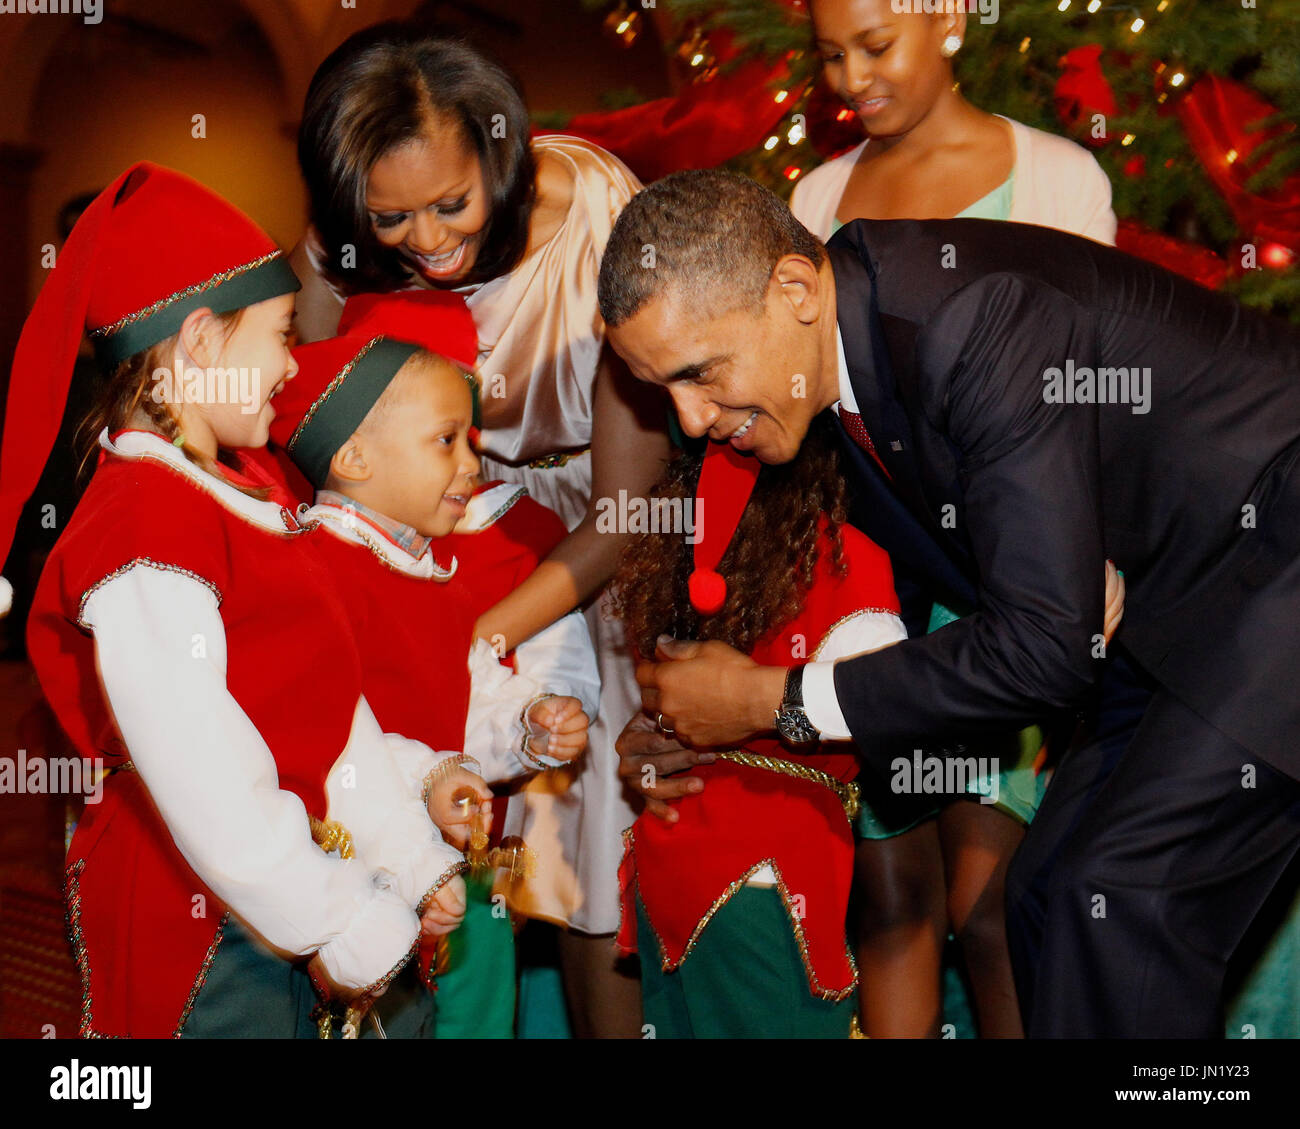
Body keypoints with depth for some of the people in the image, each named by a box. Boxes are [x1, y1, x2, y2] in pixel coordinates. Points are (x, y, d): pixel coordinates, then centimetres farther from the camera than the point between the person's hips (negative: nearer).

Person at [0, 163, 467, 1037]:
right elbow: (210, 791, -23)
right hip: (200, 928, -9)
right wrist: (353, 933, -15)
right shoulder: (144, 536, -21)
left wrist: (417, 863, 5)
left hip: (291, 899, 9)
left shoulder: (243, 489, 9)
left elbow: (329, 702, 8)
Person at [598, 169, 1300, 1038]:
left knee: (1112, 892, -16)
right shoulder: (854, 344, 0)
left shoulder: (978, 318, -30)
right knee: (1055, 891, 6)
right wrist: (706, 723, 5)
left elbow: (1044, 645, -29)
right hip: (1188, 595, 9)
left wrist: (778, 701, -20)